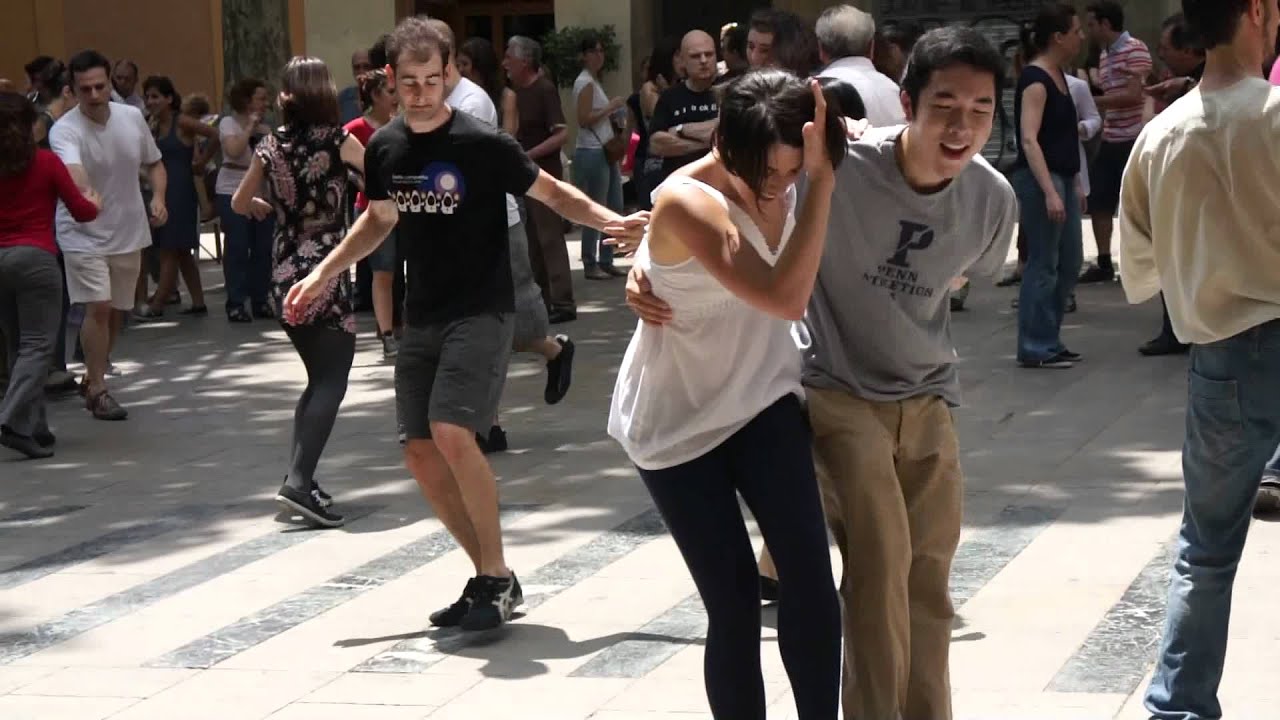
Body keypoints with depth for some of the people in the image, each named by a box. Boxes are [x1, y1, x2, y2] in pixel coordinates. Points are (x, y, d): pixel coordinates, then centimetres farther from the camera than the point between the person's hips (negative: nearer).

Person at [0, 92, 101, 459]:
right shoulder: (47, 162, -4)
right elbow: (82, 212, 0)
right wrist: (94, 203, 21)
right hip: (35, 259, -5)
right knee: (38, 345, -4)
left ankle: (35, 428, 16)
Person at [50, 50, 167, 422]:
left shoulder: (132, 117, -6)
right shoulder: (64, 130, -23)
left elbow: (154, 164, 9)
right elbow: (73, 171, -44)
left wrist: (158, 197, -11)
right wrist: (84, 198, -66)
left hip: (128, 232, 5)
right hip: (83, 234, -5)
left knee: (117, 311, 14)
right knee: (98, 307, -16)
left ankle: (92, 378, 33)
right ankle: (98, 389, -2)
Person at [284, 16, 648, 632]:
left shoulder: (482, 144, -13)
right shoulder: (384, 149, 3)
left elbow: (552, 193, -6)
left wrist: (609, 220, -22)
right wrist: (323, 275, 18)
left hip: (481, 311, -6)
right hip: (422, 317, 7)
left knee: (451, 433, -22)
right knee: (419, 450, 3)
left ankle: (497, 577, -7)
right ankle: (489, 575, 16)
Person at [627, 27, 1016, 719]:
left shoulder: (994, 199, -10)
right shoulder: (838, 167, -24)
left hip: (927, 400, 5)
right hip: (840, 395, -4)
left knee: (928, 583, 10)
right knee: (880, 563, -18)